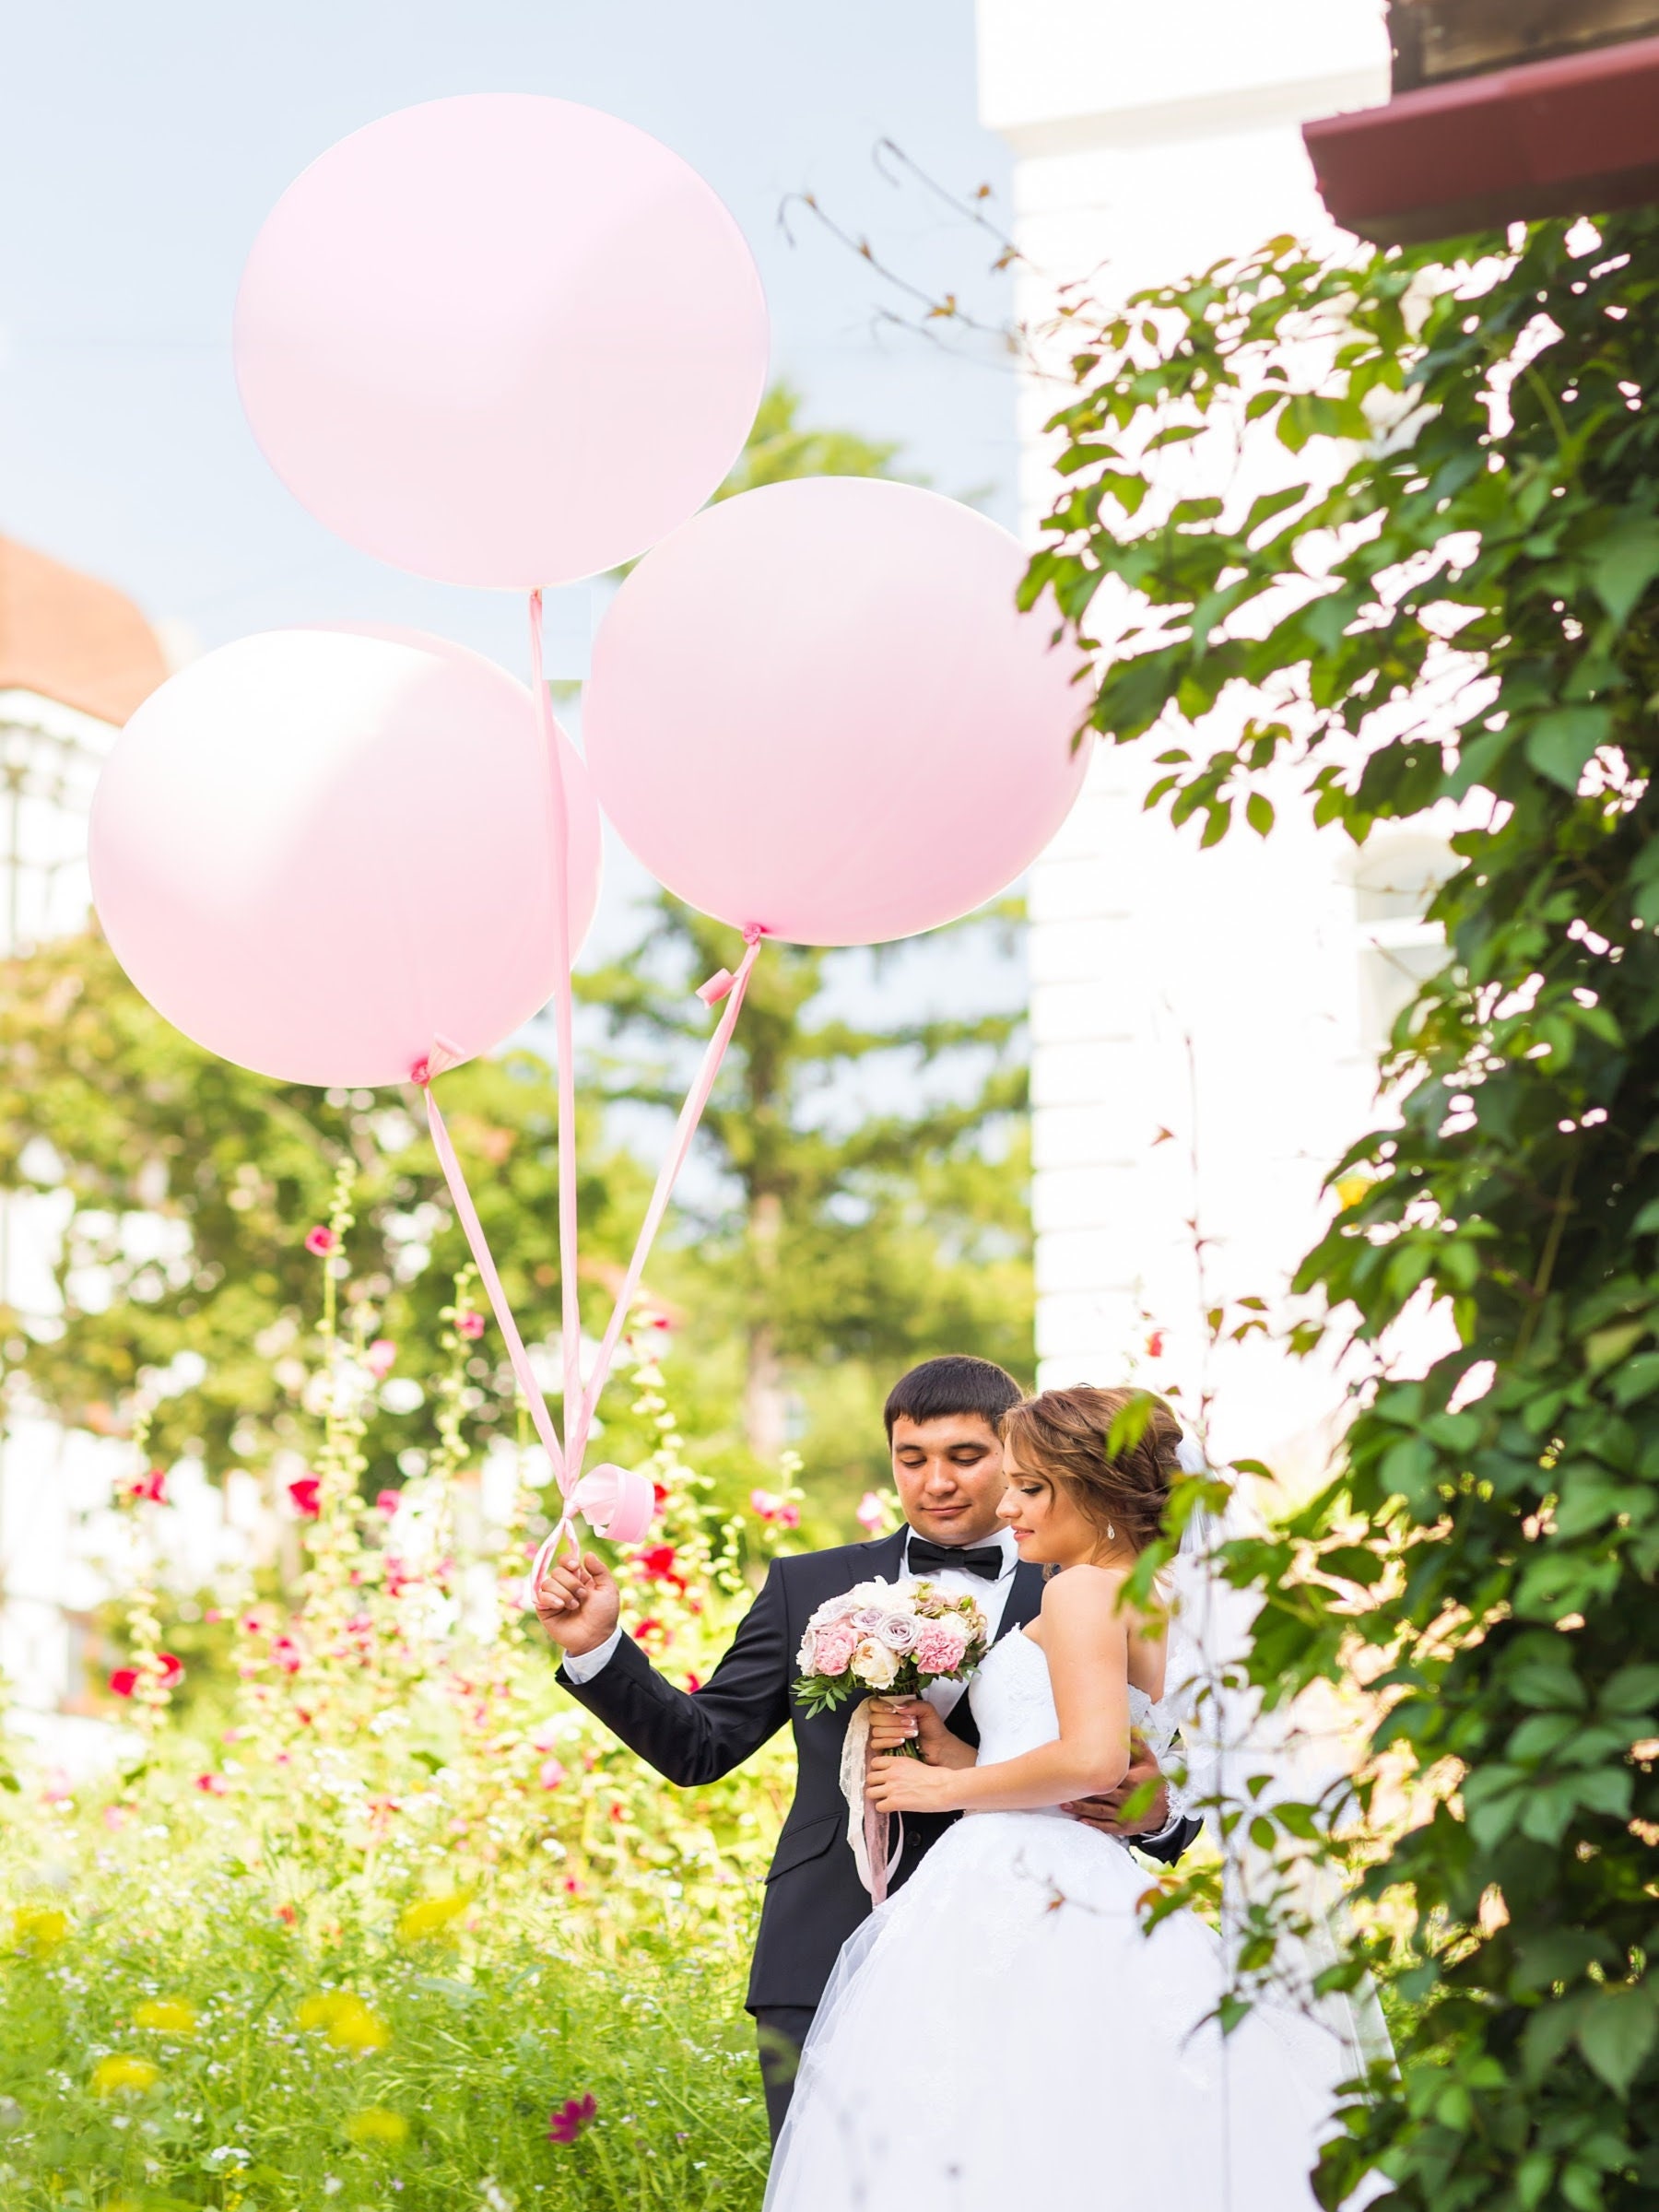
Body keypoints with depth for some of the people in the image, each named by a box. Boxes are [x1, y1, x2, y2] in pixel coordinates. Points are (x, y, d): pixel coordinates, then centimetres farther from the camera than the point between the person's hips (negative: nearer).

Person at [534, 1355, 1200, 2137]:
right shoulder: (810, 1587, 12)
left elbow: (1162, 1788, 7)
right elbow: (702, 1747, 10)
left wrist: (1156, 1812, -16)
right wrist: (597, 1648, -3)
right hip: (825, 1972, 1)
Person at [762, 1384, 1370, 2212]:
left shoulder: (1084, 1591, -6)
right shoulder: (1158, 1608, 20)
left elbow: (1092, 1758, -21)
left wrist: (949, 1789, -7)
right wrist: (946, 1750, 14)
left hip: (1020, 1890, -9)